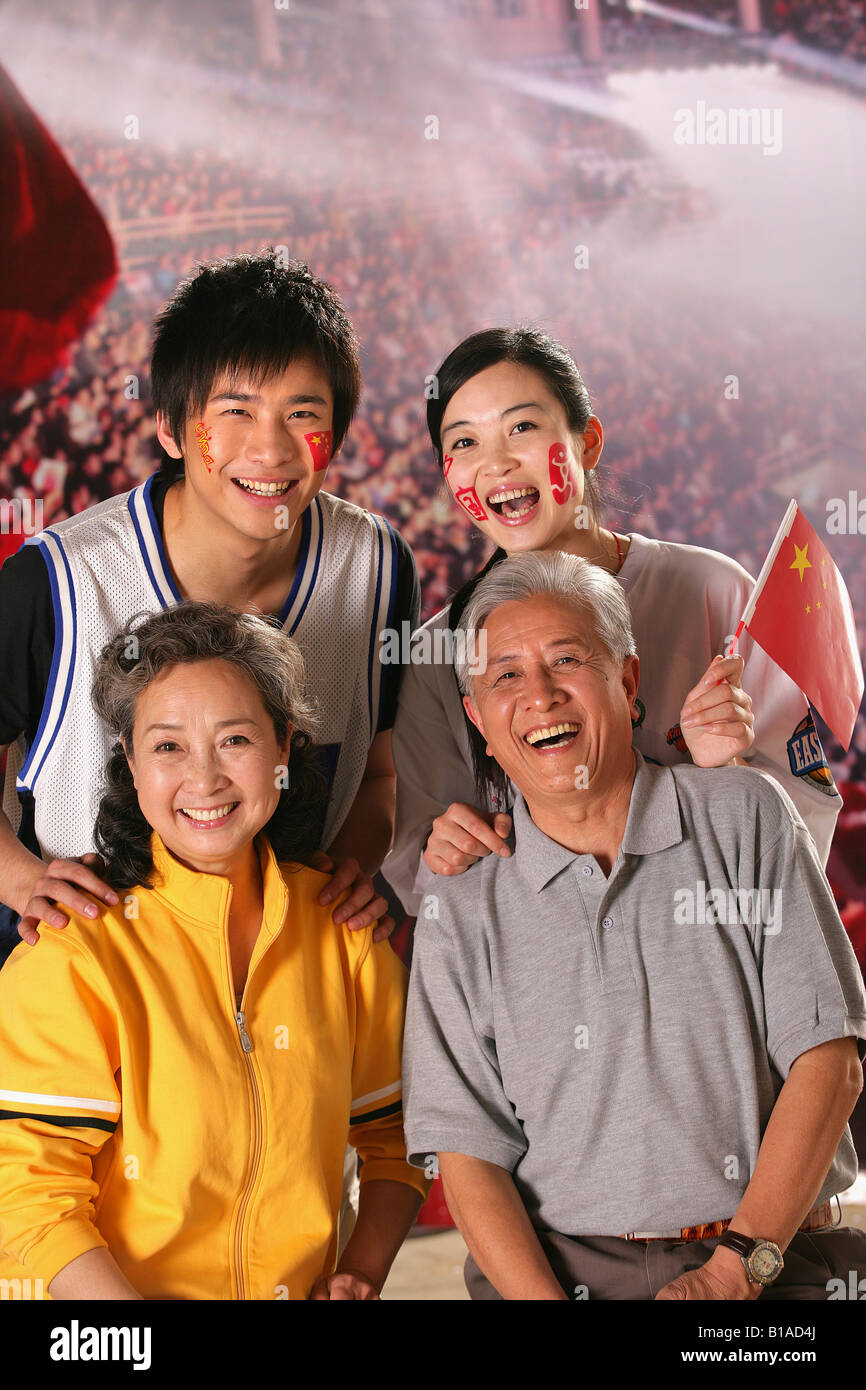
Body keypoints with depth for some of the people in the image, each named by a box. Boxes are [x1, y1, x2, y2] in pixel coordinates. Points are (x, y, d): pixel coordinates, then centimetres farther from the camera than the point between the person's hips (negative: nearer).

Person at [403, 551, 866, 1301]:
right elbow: (468, 1153, 2)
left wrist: (735, 1268, -8)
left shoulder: (745, 817, 5)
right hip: (560, 1269, 1)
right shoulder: (461, 916, 6)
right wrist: (544, 1299, -15)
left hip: (772, 1262, 0)